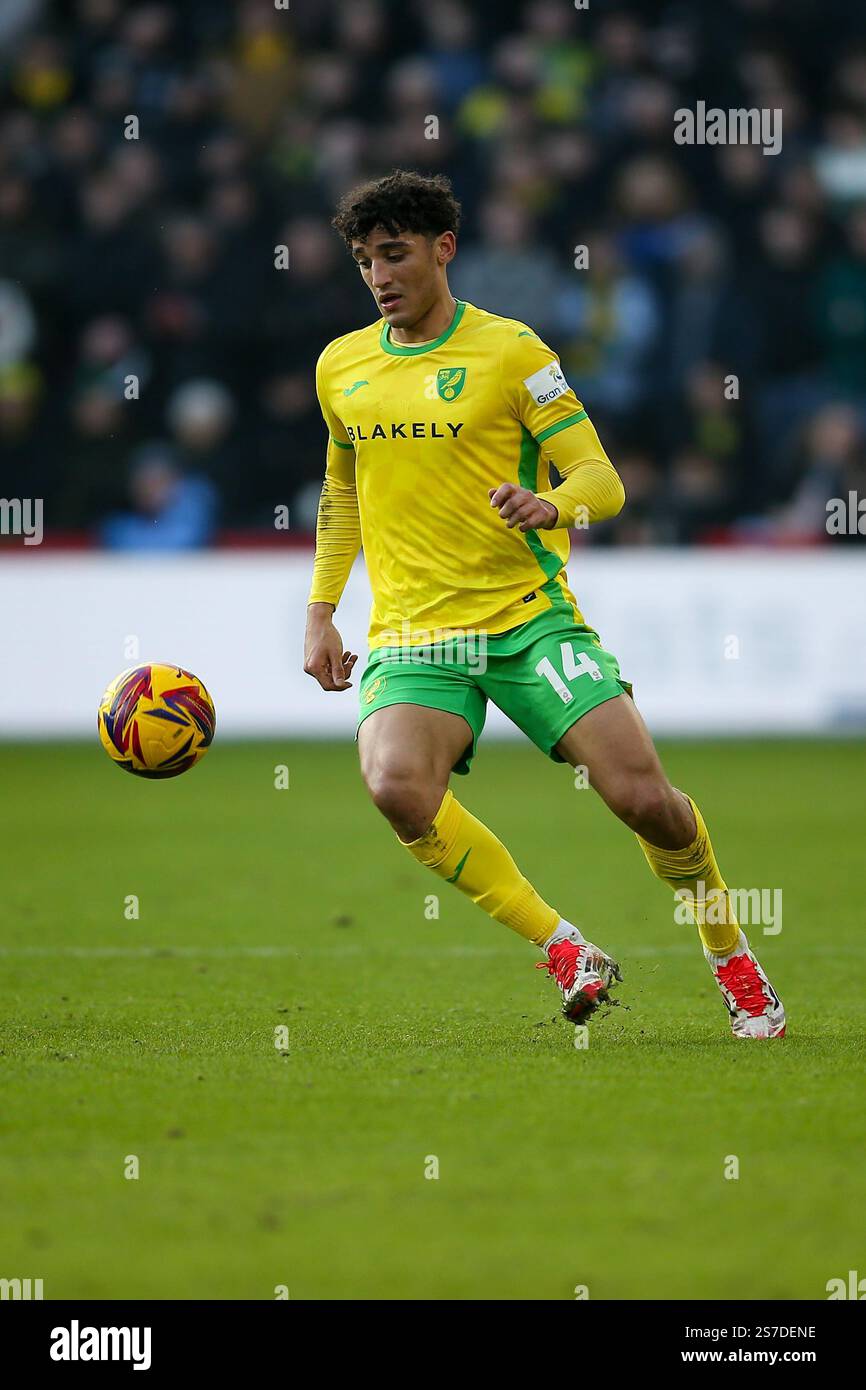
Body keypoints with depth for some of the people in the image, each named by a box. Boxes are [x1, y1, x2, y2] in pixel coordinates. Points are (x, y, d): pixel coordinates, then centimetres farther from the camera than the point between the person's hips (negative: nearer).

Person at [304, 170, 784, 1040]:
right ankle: (563, 951, -15)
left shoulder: (508, 350, -2)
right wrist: (320, 614, 21)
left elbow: (602, 480, -5)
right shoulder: (342, 366, 12)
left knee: (641, 795, -14)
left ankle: (730, 956, 16)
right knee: (398, 788, -29)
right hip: (411, 636, 3)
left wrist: (549, 504, -28)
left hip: (528, 617, -3)